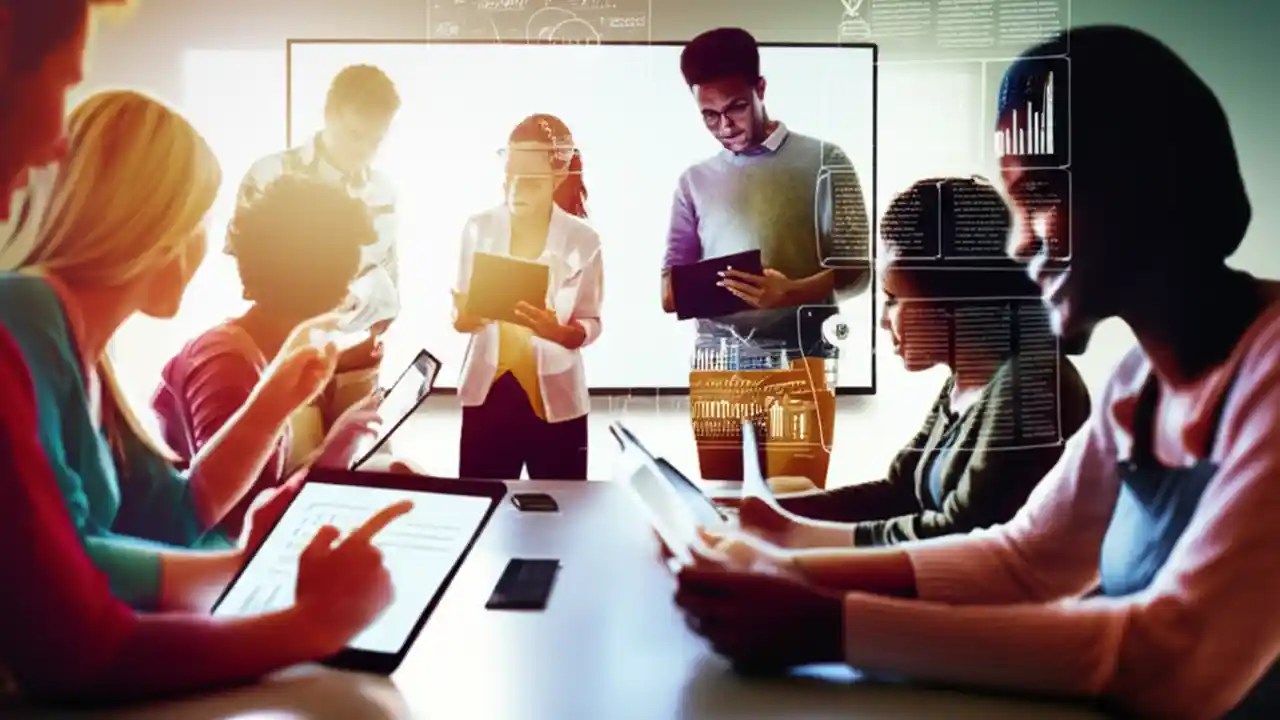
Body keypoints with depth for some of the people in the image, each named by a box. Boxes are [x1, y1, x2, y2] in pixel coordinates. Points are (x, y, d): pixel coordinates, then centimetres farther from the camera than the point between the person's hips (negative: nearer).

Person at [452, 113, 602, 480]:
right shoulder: (479, 228, 1)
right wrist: (464, 317, -19)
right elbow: (460, 315, 4)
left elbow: (591, 323, -3)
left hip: (556, 398, -1)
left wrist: (559, 331, -25)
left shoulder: (582, 239, -5)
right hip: (486, 392, 2)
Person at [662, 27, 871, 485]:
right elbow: (673, 273, 16)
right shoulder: (696, 180, 14)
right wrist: (675, 293, -9)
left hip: (796, 363, -3)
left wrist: (791, 293, -22)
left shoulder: (822, 161, 3)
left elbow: (856, 268, -3)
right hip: (715, 368, 4)